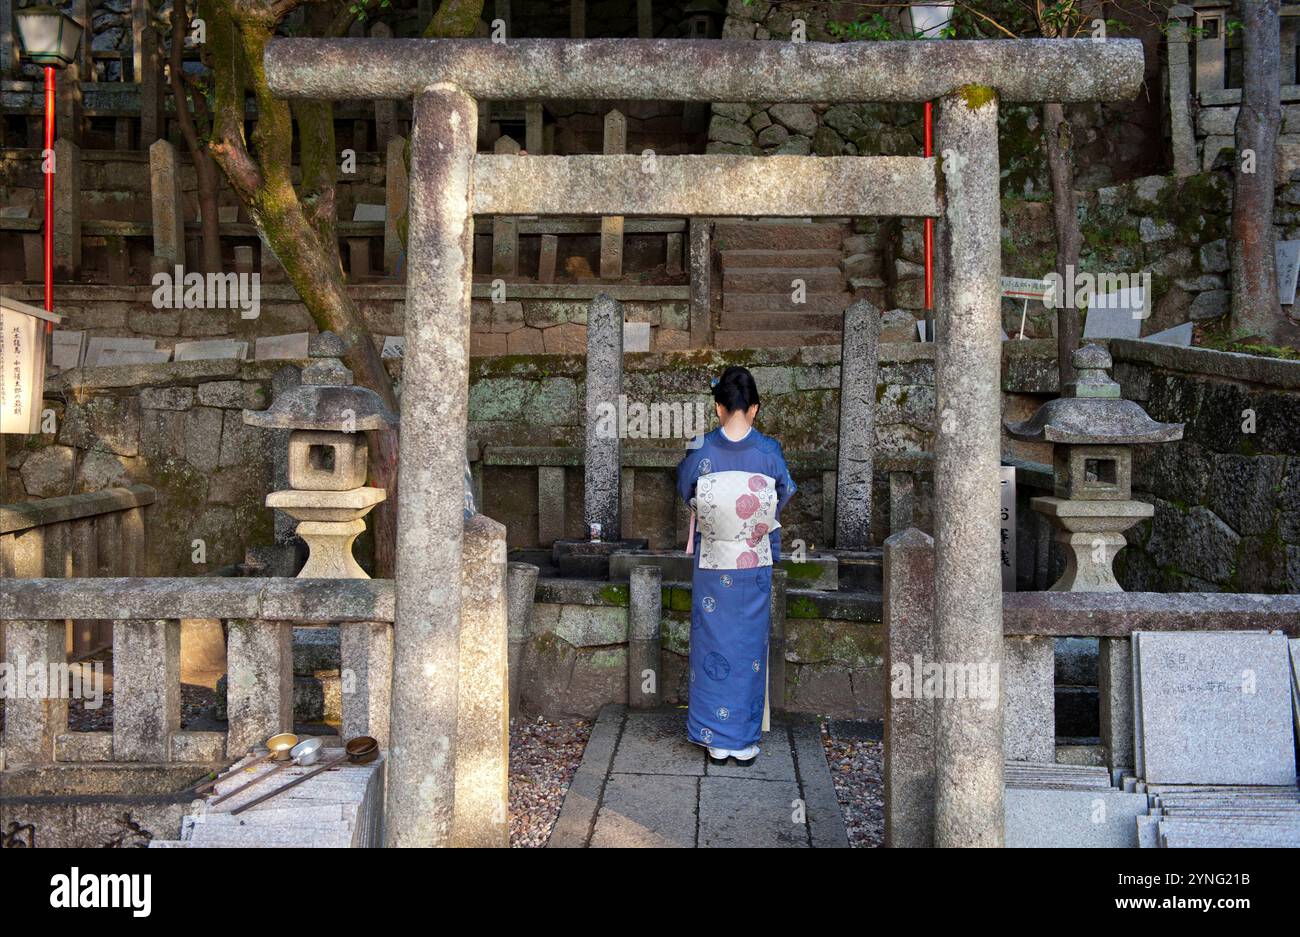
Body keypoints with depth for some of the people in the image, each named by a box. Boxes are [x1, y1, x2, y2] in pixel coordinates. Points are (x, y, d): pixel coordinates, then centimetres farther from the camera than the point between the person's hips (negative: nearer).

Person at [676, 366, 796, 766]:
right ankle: (746, 741, 17)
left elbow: (685, 490, 8)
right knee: (750, 648, 10)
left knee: (713, 646, 10)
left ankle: (716, 739, 16)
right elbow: (784, 495, 7)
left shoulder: (702, 450, -11)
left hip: (712, 565, 0)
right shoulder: (769, 451, -10)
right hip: (755, 566, 1)